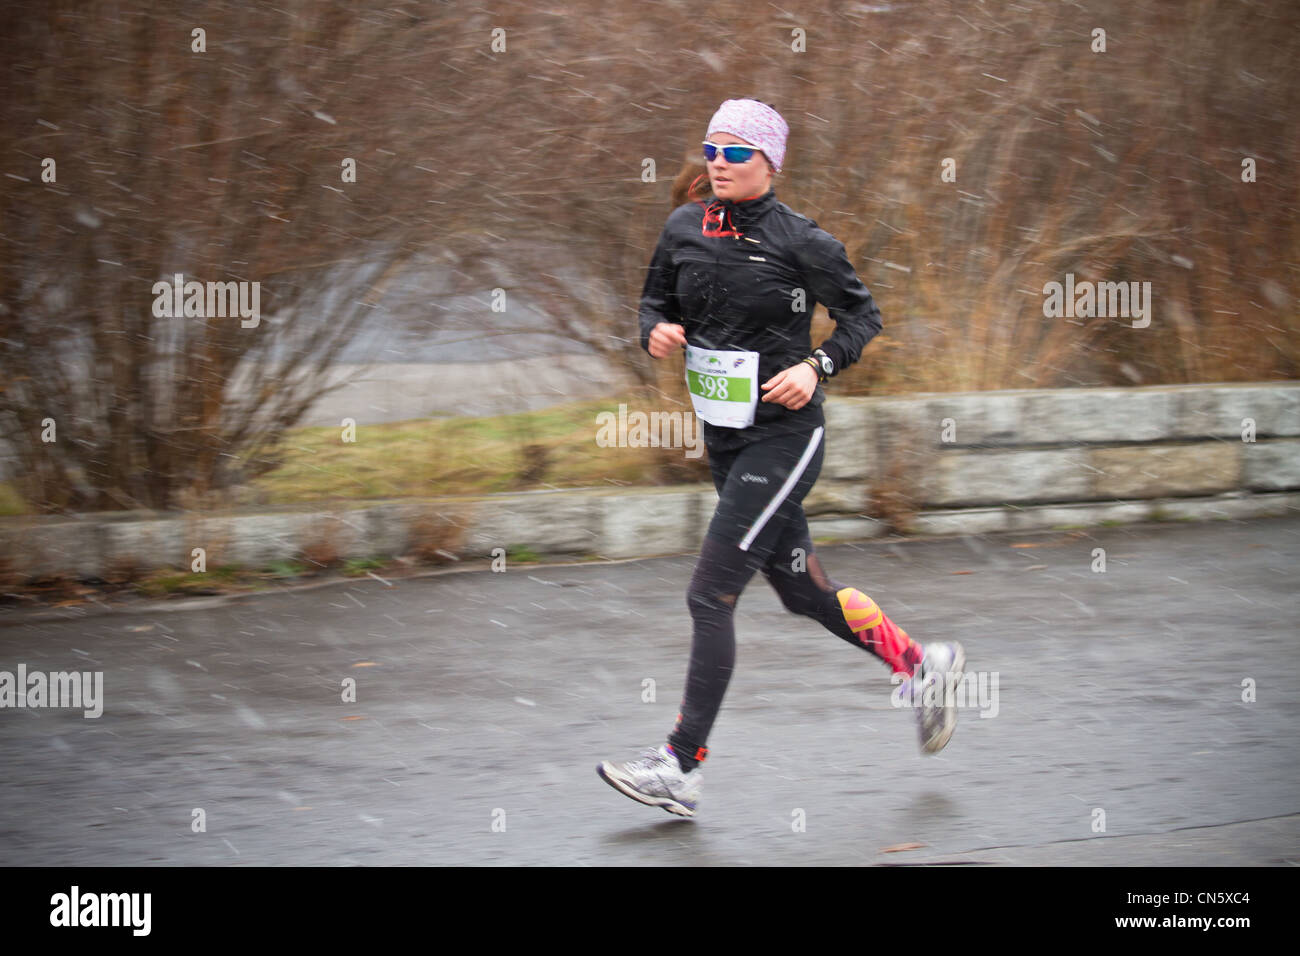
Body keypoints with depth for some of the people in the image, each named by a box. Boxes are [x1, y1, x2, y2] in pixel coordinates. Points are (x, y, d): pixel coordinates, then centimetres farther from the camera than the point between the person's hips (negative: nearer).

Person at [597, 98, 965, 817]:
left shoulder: (799, 241, -12)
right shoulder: (684, 228, 2)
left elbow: (862, 315, -2)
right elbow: (655, 300, 15)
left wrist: (816, 366, -17)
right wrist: (656, 330, -7)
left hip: (783, 438, -7)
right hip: (724, 441, 7)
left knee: (710, 595, -11)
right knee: (803, 591, 18)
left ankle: (681, 769, -6)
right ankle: (922, 665, 38)